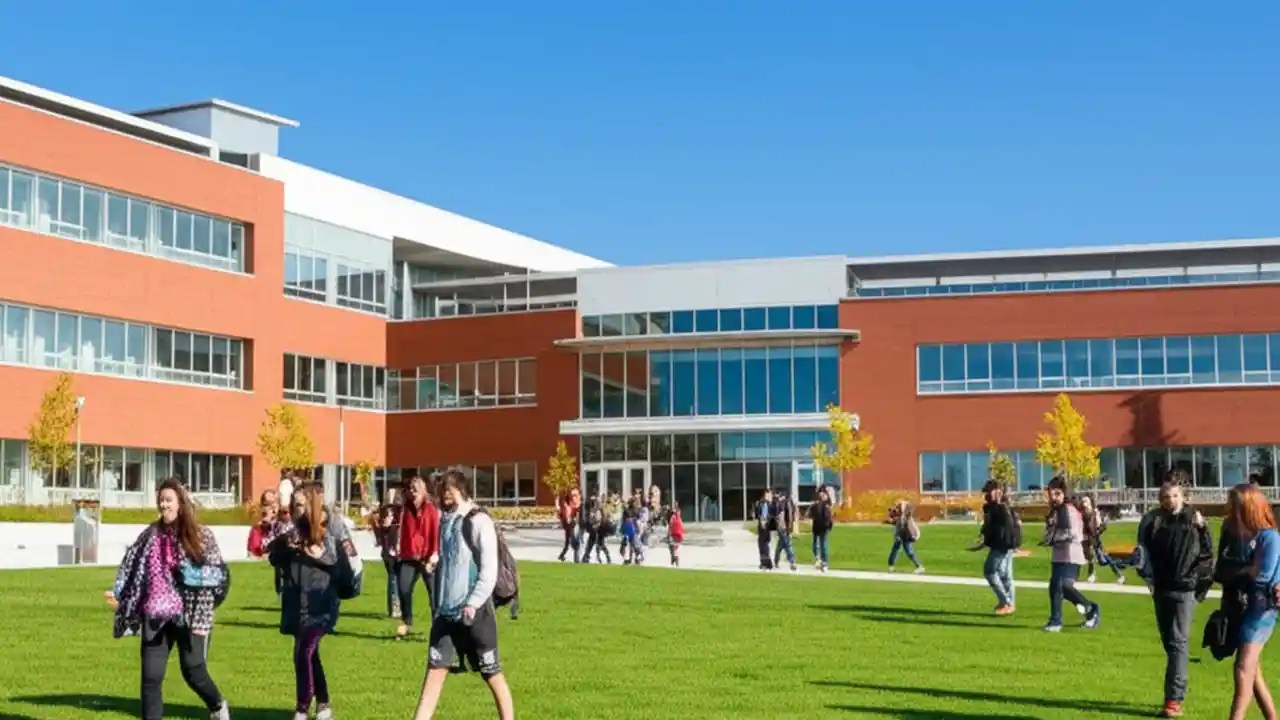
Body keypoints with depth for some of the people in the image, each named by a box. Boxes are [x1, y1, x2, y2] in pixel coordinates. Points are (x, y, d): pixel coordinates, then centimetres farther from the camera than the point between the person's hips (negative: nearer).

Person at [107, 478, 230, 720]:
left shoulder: (201, 535, -1)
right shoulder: (151, 534, 7)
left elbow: (220, 573, -1)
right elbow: (131, 567, 9)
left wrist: (196, 576, -18)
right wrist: (118, 595, -4)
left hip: (190, 615, -3)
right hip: (156, 615, 3)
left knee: (193, 671, 3)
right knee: (151, 676, -2)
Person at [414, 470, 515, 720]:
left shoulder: (478, 521, -9)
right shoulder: (446, 521, 12)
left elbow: (490, 570, -14)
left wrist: (473, 603, -21)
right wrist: (437, 604, 15)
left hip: (474, 611, -6)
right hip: (446, 612, 6)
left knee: (492, 673, 2)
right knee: (435, 670, 3)